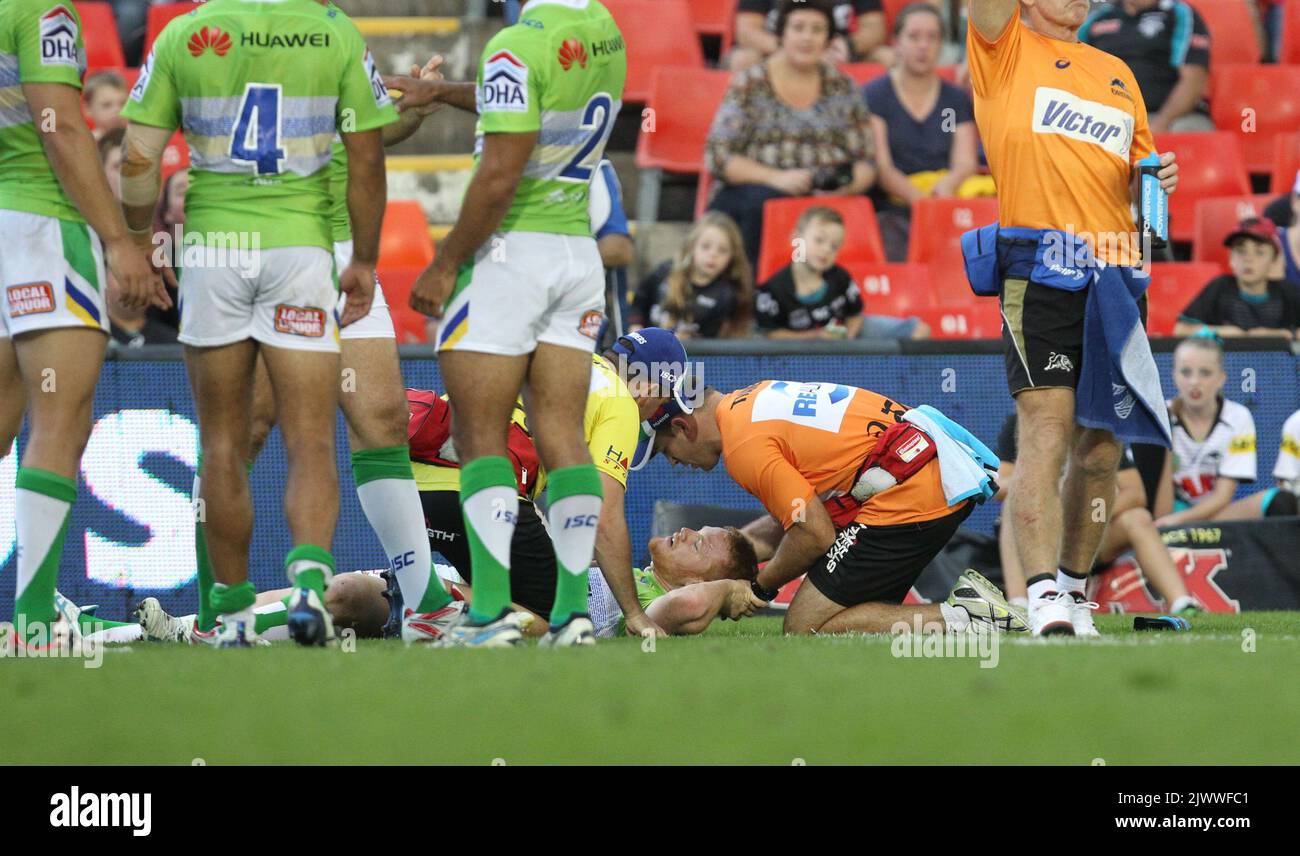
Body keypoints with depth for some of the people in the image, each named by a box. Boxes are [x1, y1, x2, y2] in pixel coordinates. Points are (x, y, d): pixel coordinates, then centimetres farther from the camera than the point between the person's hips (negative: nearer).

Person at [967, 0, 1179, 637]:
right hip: (1040, 271, -6)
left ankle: (1074, 591, 17)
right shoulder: (1006, 52, 8)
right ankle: (1044, 598, -23)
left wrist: (1157, 180, 7)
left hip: (1118, 274, 6)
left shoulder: (1117, 74, 24)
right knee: (1047, 433, -16)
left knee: (1102, 447, 6)